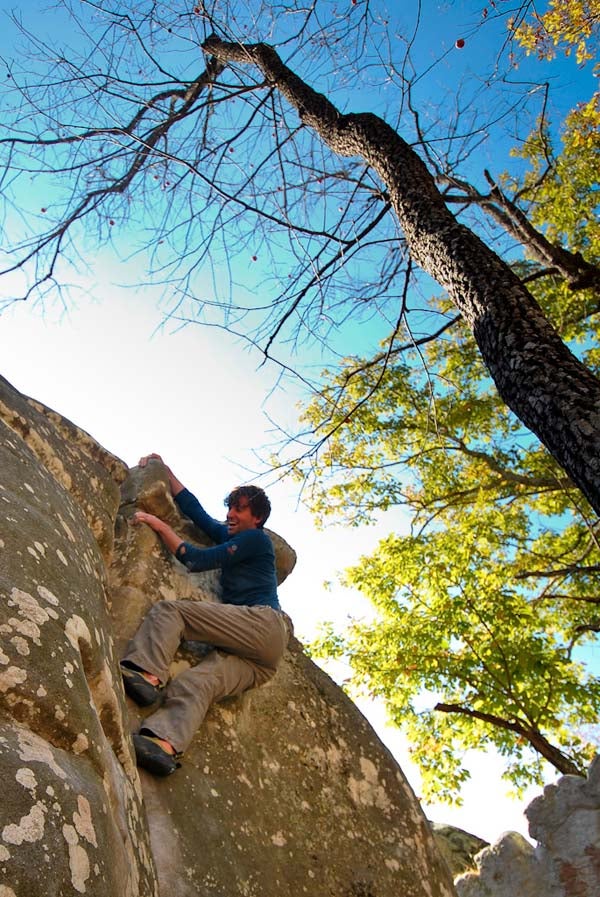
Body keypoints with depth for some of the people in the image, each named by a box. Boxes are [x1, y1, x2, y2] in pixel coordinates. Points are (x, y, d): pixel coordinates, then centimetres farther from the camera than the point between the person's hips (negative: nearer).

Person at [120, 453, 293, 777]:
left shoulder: (256, 538, 8)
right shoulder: (229, 536, 32)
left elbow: (199, 561, -1)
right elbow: (193, 508, 35)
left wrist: (160, 525, 5)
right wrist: (164, 470, 35)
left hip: (264, 621, -7)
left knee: (167, 609, -13)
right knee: (196, 682, -22)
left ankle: (147, 674, -33)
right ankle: (164, 745, -45)